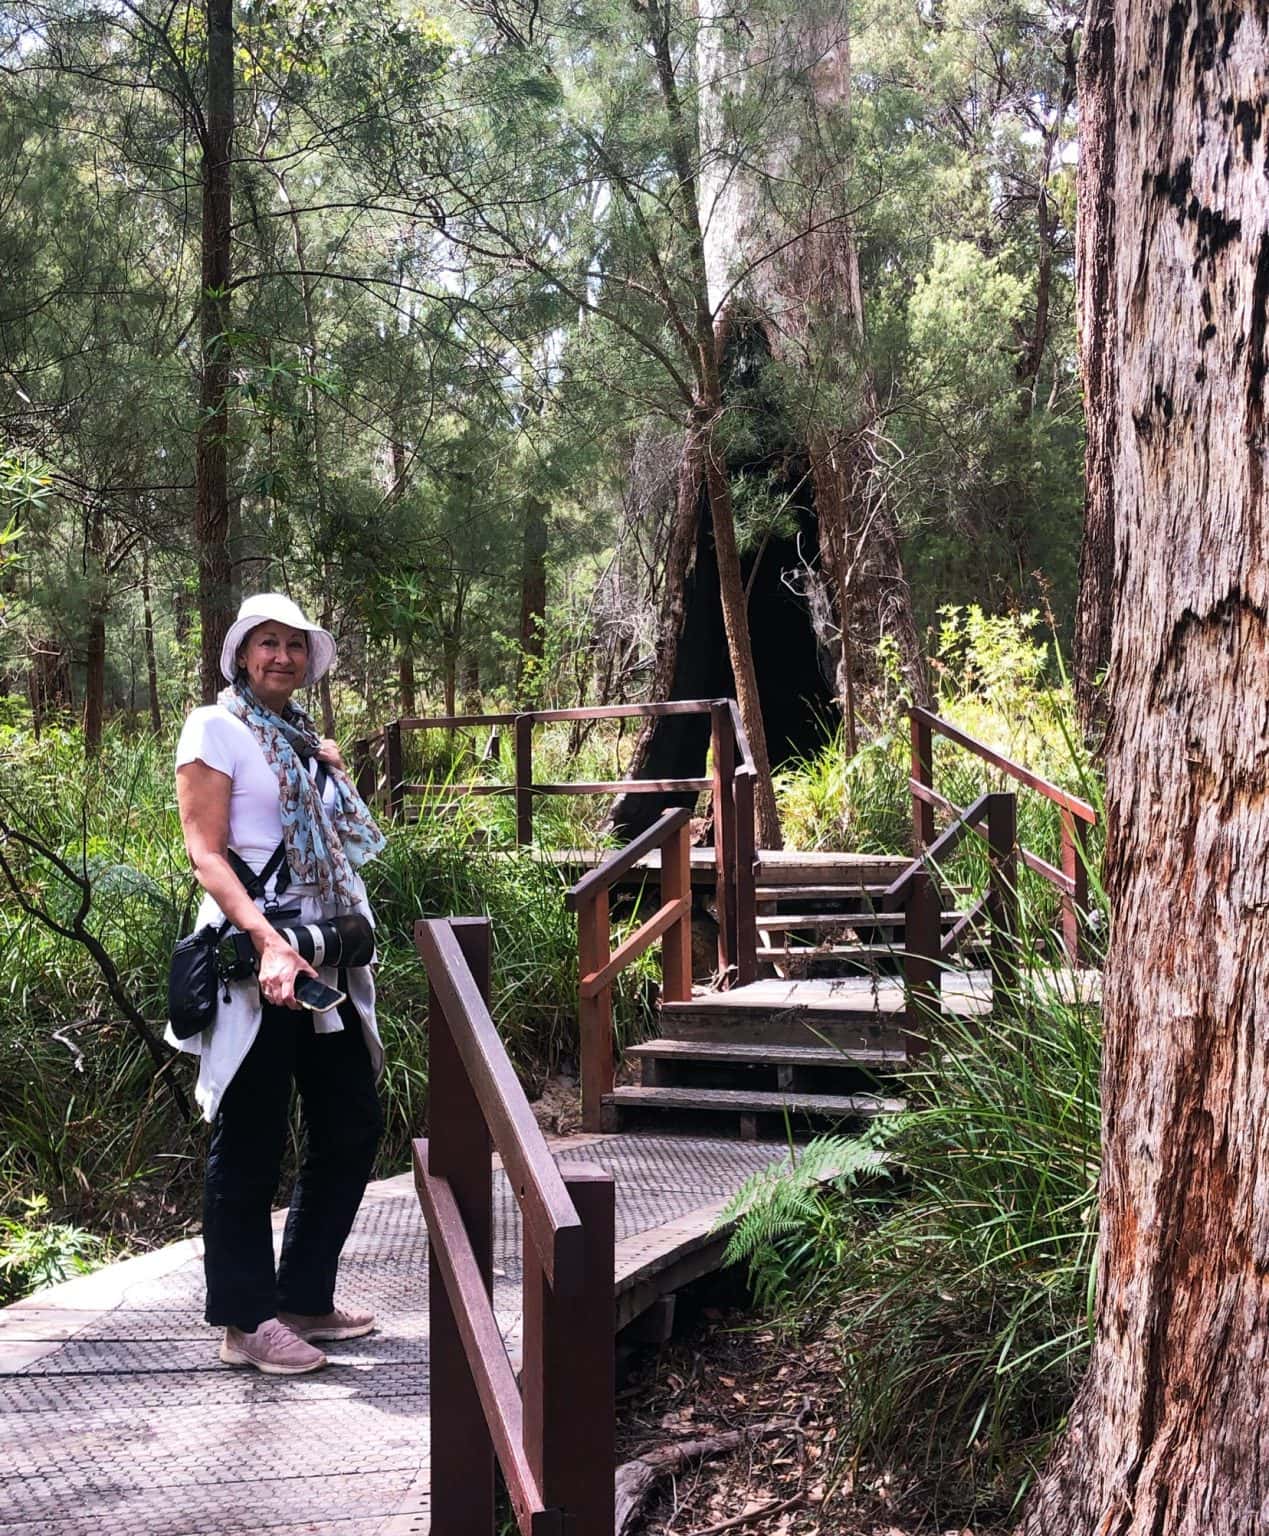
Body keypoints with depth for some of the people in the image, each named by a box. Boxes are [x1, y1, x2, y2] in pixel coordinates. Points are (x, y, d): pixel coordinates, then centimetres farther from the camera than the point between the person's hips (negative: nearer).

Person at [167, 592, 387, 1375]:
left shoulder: (304, 738, 19)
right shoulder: (216, 729, -3)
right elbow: (206, 852, -15)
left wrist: (336, 777, 13)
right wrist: (268, 941, -25)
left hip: (326, 956, 8)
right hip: (257, 958, -8)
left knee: (354, 1126, 11)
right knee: (252, 1143, -1)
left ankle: (305, 1299, 24)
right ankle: (247, 1322, 9)